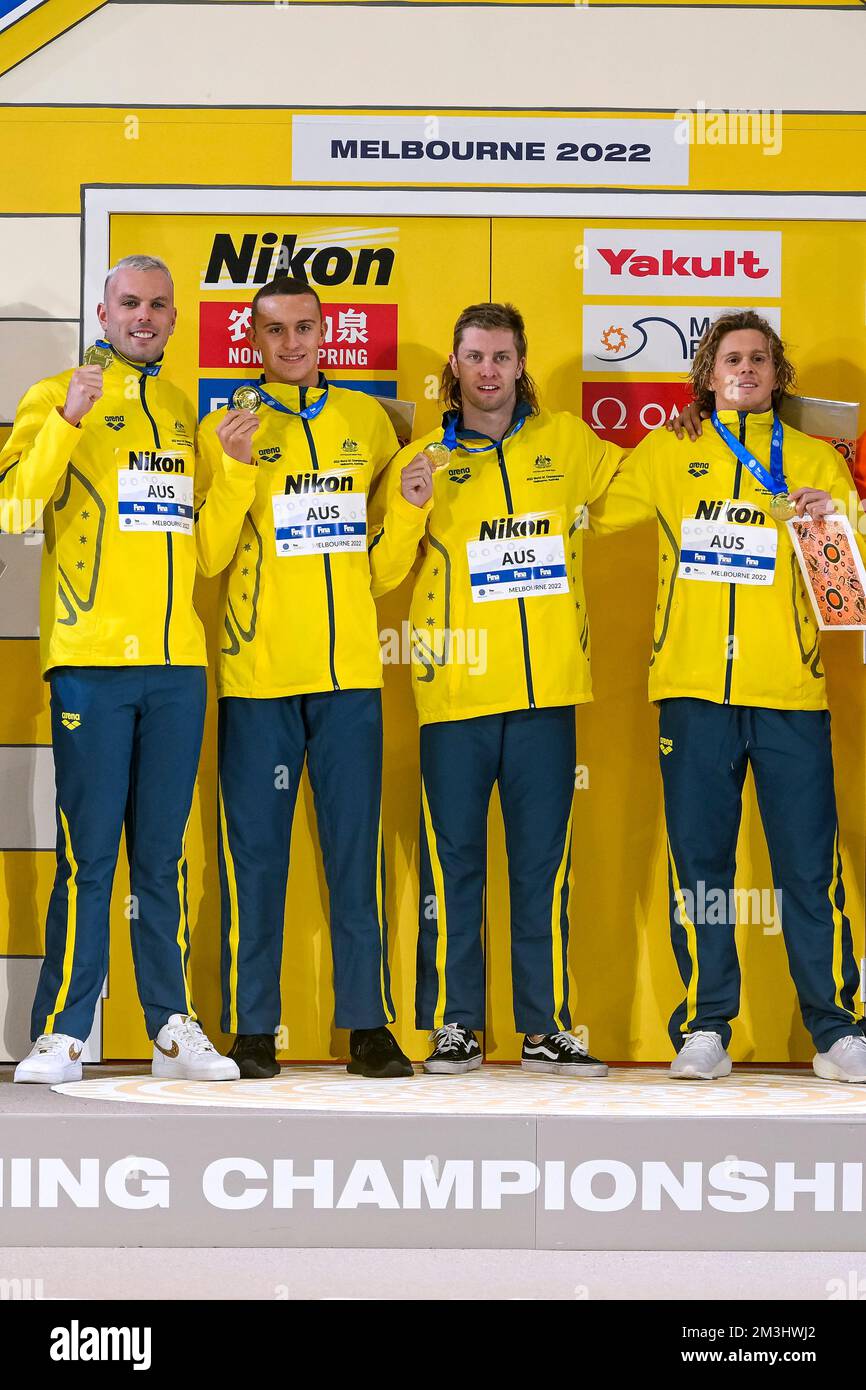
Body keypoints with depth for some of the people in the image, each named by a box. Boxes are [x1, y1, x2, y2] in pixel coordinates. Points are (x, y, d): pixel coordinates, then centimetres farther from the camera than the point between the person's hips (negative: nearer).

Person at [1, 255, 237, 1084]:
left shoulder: (183, 409, 18)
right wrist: (68, 419, -20)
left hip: (177, 660, 5)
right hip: (91, 657, -5)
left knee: (162, 853, 8)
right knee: (88, 853, -6)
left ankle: (172, 1027, 12)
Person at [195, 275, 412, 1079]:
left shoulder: (366, 420, 11)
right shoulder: (225, 430, 3)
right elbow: (205, 556, -6)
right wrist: (236, 468, -18)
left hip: (350, 669, 2)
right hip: (257, 675, -2)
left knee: (356, 850, 3)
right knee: (255, 853, 1)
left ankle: (368, 1025, 9)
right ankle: (251, 1029, 8)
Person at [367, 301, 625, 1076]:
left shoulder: (565, 442, 10)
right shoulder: (422, 461, 5)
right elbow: (382, 576, 0)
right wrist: (408, 508, -15)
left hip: (548, 689, 2)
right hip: (456, 689, -1)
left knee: (543, 863, 6)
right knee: (453, 861, 0)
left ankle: (547, 1029, 11)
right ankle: (454, 1027, 7)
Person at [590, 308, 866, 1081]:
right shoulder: (667, 454, 14)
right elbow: (594, 514, 11)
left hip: (789, 692, -1)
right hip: (693, 688, 1)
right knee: (697, 858, 2)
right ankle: (705, 1028, 9)